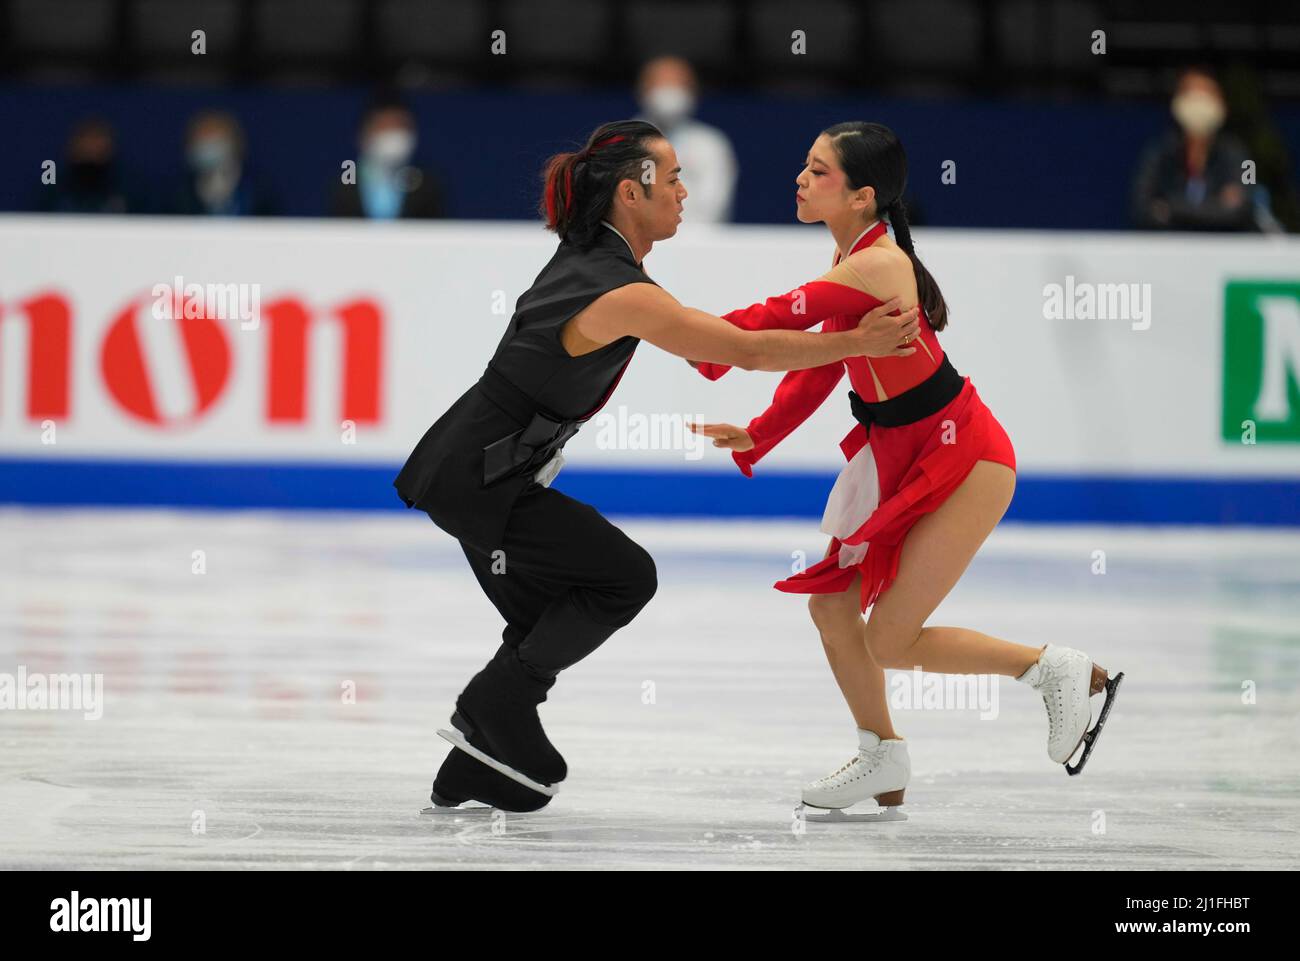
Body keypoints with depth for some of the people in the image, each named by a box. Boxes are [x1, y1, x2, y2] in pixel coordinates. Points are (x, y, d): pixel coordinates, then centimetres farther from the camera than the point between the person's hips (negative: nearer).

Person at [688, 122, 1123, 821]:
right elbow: (818, 367, 10)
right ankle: (883, 762, 27)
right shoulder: (849, 259, 3)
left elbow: (779, 320, -27)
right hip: (897, 454, 9)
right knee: (830, 604, 10)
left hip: (964, 461, -9)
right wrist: (756, 436, 2)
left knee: (889, 643, -8)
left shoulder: (877, 266, -27)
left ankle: (1059, 670, 6)